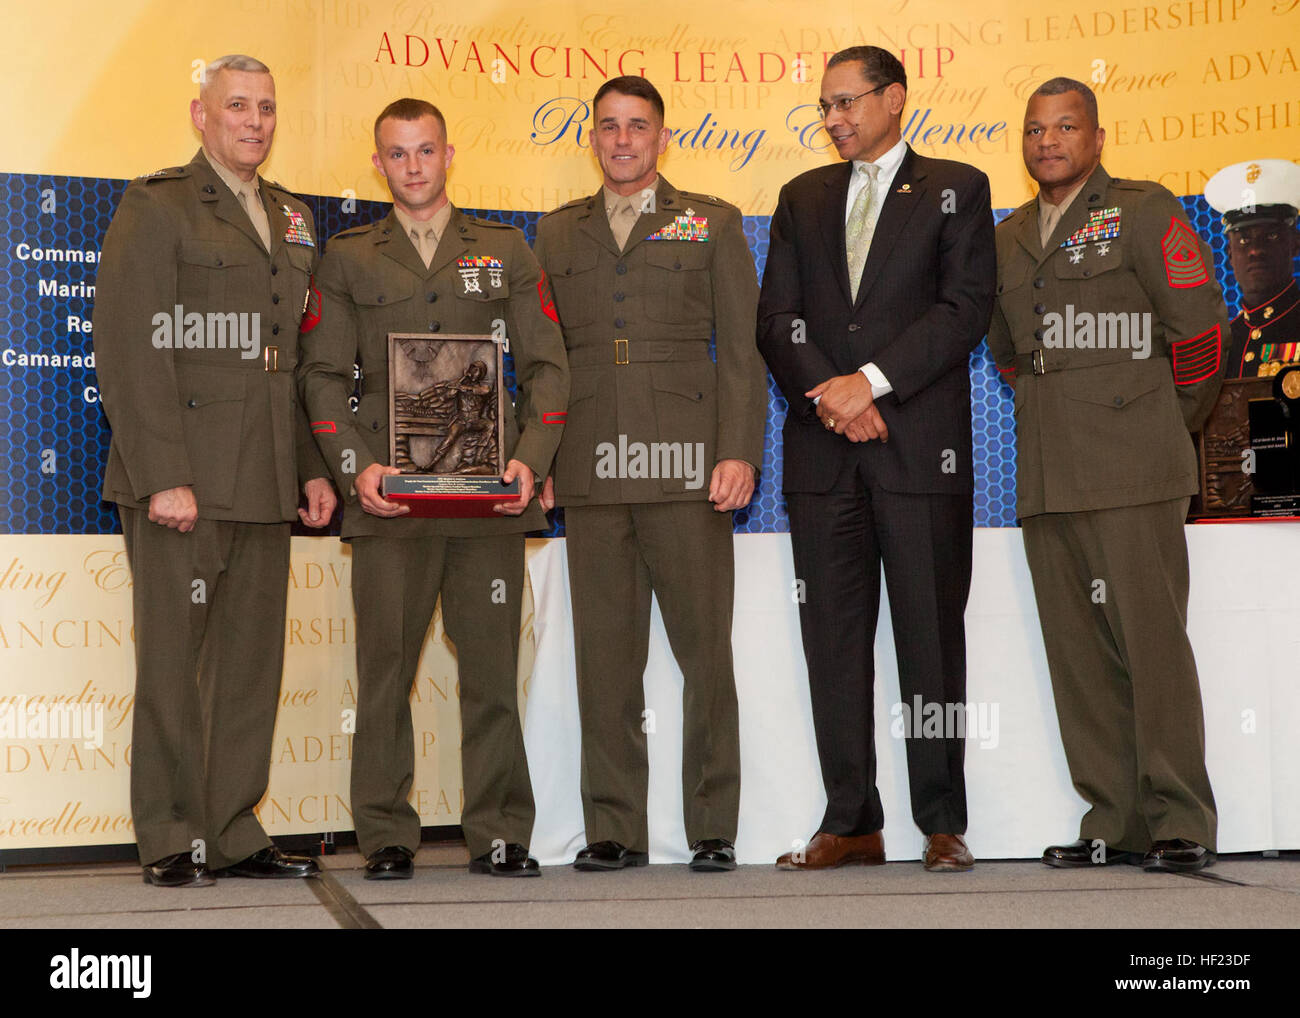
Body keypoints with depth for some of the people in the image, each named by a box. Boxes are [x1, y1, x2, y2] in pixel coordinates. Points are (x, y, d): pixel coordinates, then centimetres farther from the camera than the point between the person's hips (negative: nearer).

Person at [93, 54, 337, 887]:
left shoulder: (291, 220, 19)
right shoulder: (156, 208, -2)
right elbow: (130, 352, -9)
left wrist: (312, 468, 14)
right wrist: (162, 477, -17)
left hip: (264, 487, 6)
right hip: (182, 483, -6)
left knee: (252, 663, 7)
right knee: (175, 663, -1)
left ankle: (234, 834, 15)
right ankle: (172, 842, 9)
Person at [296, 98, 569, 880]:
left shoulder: (507, 252, 14)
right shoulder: (348, 258, 13)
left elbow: (546, 365, 10)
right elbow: (323, 373, 8)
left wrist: (530, 459, -5)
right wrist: (355, 465, -7)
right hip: (389, 495, 0)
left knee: (493, 667, 0)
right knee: (385, 666, -1)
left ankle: (499, 835, 8)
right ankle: (387, 838, 8)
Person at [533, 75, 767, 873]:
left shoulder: (712, 224, 11)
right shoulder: (558, 232, 18)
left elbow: (742, 350, 5)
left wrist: (739, 452, -7)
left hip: (685, 466, -2)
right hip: (590, 471, 2)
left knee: (705, 647, -2)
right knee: (605, 653, 3)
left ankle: (713, 829, 6)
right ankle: (614, 829, 10)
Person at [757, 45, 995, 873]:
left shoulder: (956, 190, 8)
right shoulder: (803, 198, 18)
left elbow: (966, 308, -4)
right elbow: (777, 318, 10)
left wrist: (871, 382, -12)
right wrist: (829, 395, -7)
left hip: (921, 442, -3)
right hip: (823, 446, 3)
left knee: (931, 635, -1)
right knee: (833, 638, 2)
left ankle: (943, 823, 6)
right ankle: (851, 822, 8)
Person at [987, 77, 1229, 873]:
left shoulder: (1143, 212, 1)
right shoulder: (1010, 238, 19)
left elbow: (1201, 327, -1)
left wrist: (1171, 420, 7)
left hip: (1130, 471, -6)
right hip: (1046, 475, 6)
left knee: (1152, 640, -7)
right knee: (1077, 651, 4)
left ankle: (1180, 820, -1)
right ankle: (1115, 821, 10)